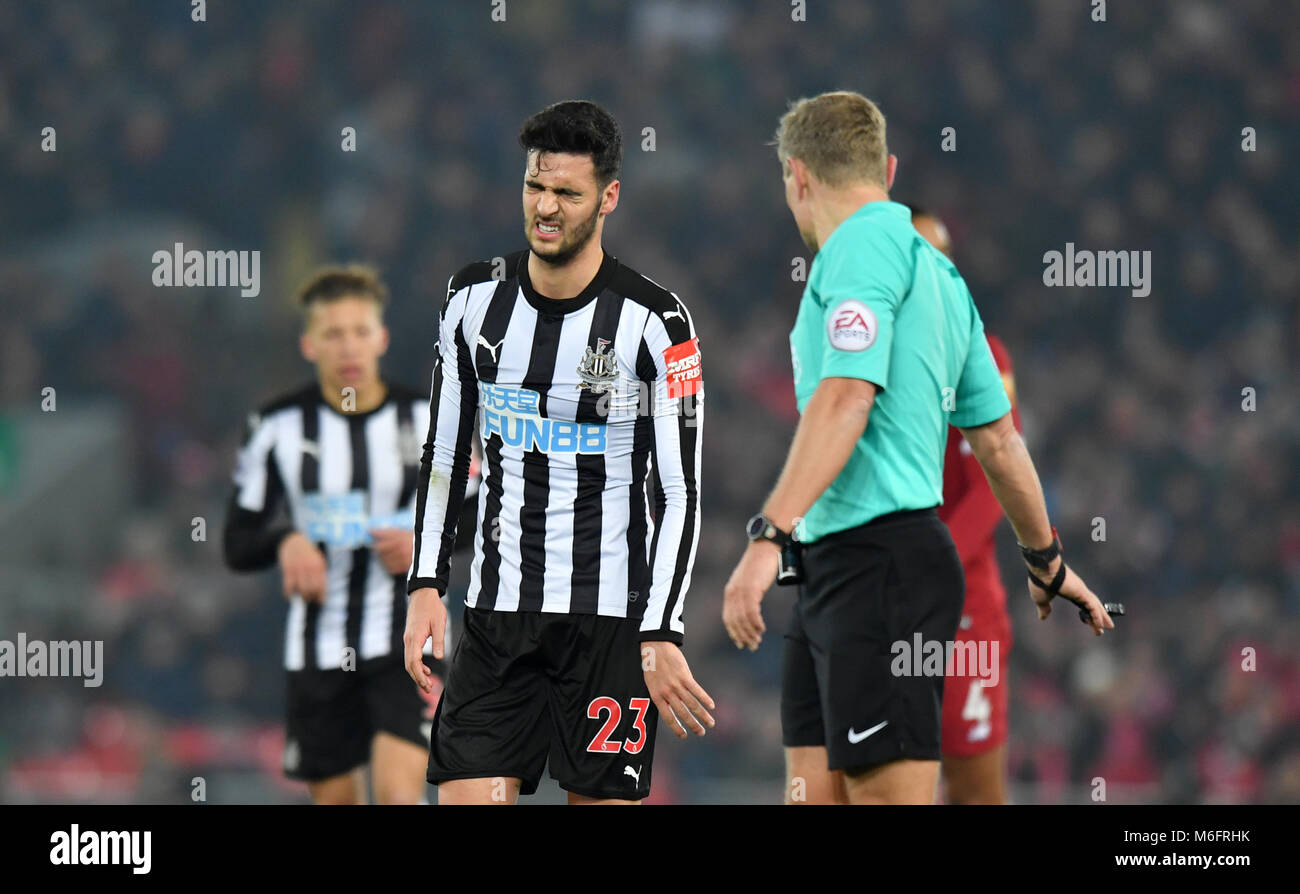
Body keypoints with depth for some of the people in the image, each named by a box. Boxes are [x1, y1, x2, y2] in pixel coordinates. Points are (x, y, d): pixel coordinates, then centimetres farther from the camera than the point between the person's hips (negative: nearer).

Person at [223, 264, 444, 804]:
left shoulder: (426, 418, 0)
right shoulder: (277, 426, -1)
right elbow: (238, 544, 3)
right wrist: (285, 541, -19)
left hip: (407, 642, -1)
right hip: (319, 651, 1)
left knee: (400, 795, -17)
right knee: (337, 801, 9)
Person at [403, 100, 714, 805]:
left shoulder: (655, 323, -9)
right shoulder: (474, 299, 3)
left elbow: (680, 494, -8)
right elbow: (444, 454, 13)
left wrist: (661, 635, -17)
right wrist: (425, 584, 2)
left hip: (610, 616, -3)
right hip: (496, 611, 3)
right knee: (468, 798, -8)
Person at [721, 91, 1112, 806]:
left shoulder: (864, 246, -8)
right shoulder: (933, 269, 21)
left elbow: (845, 400, -21)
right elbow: (998, 439, 26)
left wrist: (768, 535, -28)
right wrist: (1047, 564, 36)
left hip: (883, 564, -9)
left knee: (889, 794, -12)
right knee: (815, 792, 6)